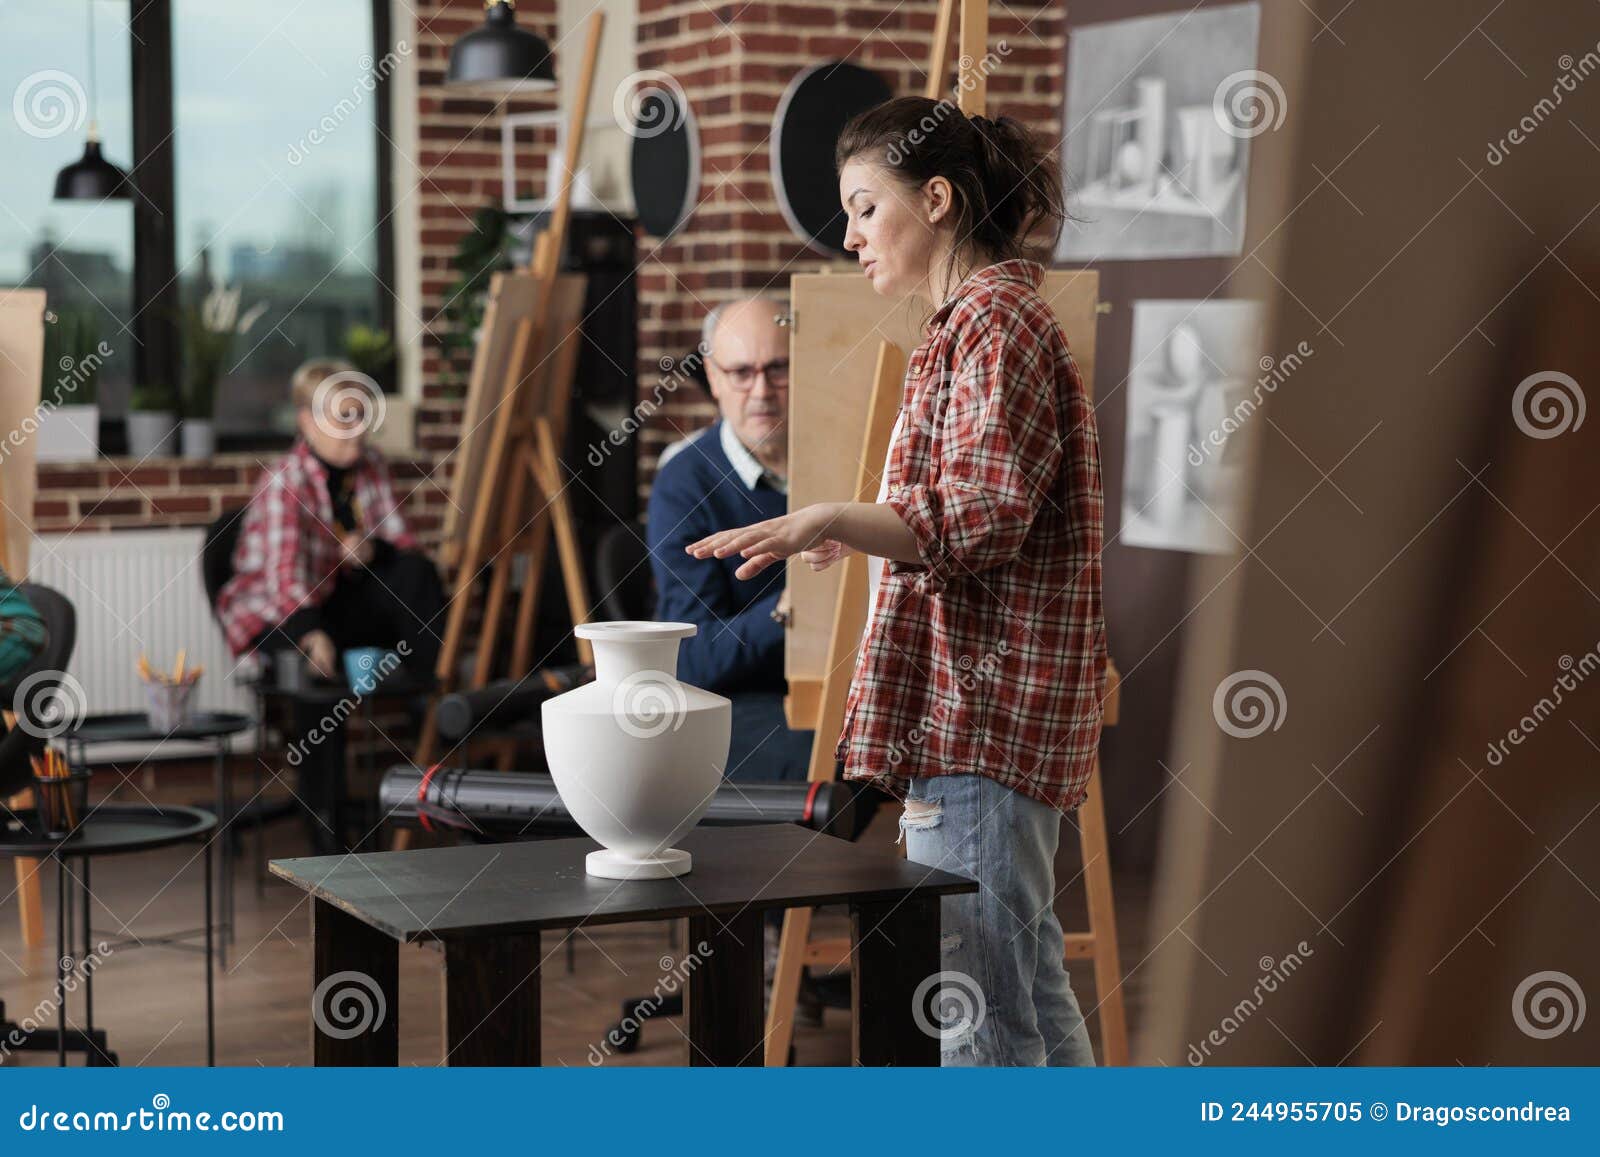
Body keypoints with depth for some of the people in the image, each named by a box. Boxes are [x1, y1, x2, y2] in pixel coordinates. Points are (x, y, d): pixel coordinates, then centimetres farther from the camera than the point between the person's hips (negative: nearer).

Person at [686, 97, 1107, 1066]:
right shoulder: (979, 320, 20)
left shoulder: (996, 318, -11)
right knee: (1026, 979, 16)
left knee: (971, 996, -7)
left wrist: (833, 518, -31)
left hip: (983, 706, -11)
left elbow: (980, 520, -21)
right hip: (983, 705, 11)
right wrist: (859, 537, 30)